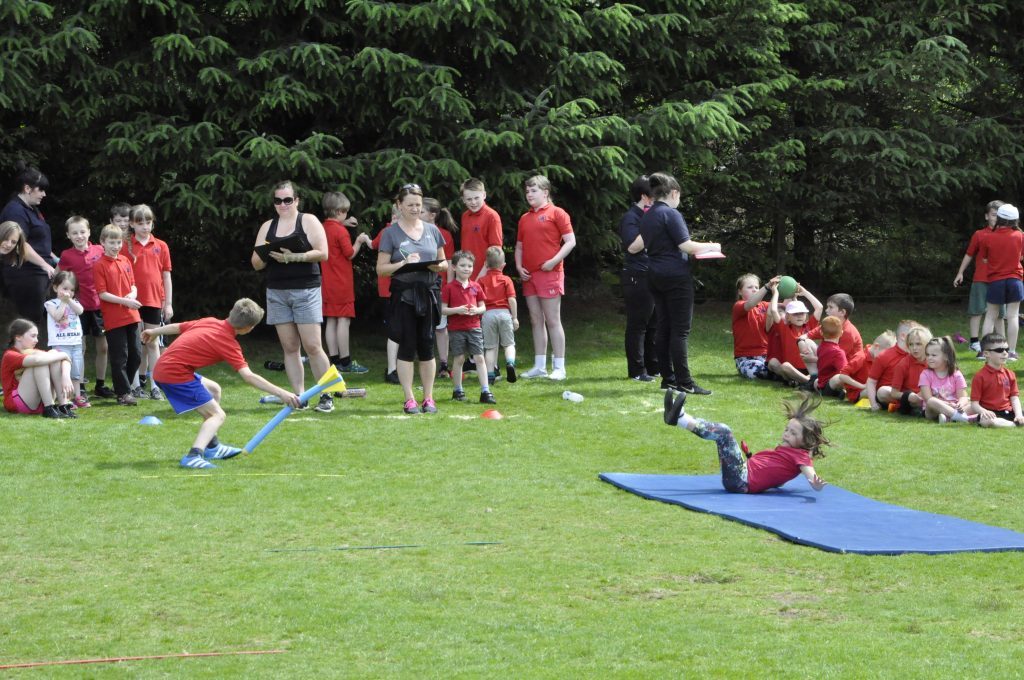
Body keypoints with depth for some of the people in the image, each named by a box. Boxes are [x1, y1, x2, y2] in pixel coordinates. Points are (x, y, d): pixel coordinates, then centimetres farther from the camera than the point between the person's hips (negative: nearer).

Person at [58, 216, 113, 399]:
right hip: (79, 306, -3)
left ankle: (100, 385, 19)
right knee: (79, 348, 1)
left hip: (99, 305, 3)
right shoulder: (67, 255, -4)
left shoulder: (99, 250, 2)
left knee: (103, 346, 8)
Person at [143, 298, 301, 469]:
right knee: (217, 415, -9)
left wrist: (155, 331, 42)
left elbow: (178, 327, 22)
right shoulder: (228, 342, -13)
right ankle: (194, 455, -30)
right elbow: (248, 376, -21)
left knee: (214, 390, 27)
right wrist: (281, 393, -25)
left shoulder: (209, 321, 8)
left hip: (161, 367, 9)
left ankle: (211, 446, 30)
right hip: (175, 373, -9)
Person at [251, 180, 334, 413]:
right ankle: (298, 396, 5)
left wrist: (294, 257, -20)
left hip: (306, 291, -4)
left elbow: (322, 253, -9)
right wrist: (268, 256, -11)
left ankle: (327, 395, -3)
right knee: (289, 347, 2)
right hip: (276, 292, 4)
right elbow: (256, 263, 12)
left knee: (312, 346, -9)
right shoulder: (267, 227, 14)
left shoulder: (309, 221, 2)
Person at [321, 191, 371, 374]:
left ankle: (334, 359, 10)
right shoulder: (341, 231, -15)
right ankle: (345, 361, -6)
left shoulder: (323, 228, 7)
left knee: (331, 321, 9)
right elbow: (350, 254, -12)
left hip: (328, 283, 8)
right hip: (342, 283, -8)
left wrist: (343, 223, 21)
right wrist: (359, 241, 2)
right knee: (343, 321, -6)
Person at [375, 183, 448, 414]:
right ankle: (409, 399, 3)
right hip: (404, 293, -3)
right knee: (407, 346, -2)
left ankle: (428, 398, 10)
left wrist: (437, 266, -7)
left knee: (427, 345, 4)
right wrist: (403, 264, -17)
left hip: (429, 293, 3)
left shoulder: (431, 230, 10)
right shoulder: (391, 233, 1)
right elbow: (381, 268, -2)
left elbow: (444, 263, 16)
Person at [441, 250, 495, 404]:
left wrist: (477, 310, -10)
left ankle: (485, 392, -6)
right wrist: (457, 310, -19)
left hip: (474, 327, 2)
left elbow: (483, 307, 12)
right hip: (456, 329, -2)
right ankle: (457, 390, 17)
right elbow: (442, 309, -4)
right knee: (458, 359, 4)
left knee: (479, 358, -3)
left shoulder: (476, 286, 7)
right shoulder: (449, 287, -3)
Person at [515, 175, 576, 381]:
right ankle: (539, 366, 13)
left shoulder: (556, 213, -3)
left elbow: (570, 241, -8)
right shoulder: (525, 218, 16)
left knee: (552, 321, -6)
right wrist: (519, 267, 5)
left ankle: (559, 367, -4)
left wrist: (554, 261, -17)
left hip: (550, 273, -7)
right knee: (536, 321, 9)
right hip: (529, 275, 7)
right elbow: (519, 246, 22)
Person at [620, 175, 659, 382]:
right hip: (637, 278, -9)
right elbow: (633, 246, -22)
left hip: (653, 277, 9)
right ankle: (637, 370, 0)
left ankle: (653, 366, 19)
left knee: (654, 324, 12)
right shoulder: (630, 218, -11)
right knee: (637, 325, -4)